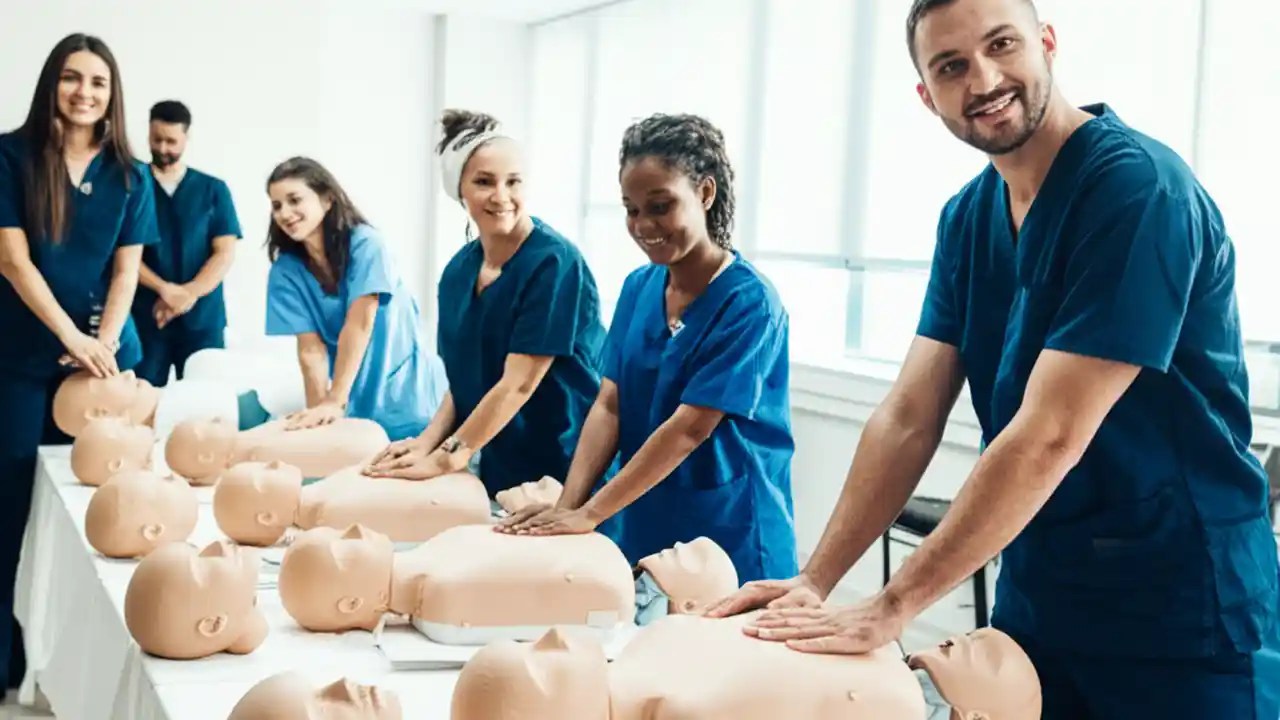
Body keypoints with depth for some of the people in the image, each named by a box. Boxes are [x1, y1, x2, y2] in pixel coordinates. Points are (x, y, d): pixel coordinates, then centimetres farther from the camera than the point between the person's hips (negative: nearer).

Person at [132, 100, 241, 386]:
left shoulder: (213, 190, 9)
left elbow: (225, 253, 2)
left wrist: (189, 293, -13)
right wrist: (164, 289, -17)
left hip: (202, 318, 1)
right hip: (144, 316, -1)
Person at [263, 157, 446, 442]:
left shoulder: (365, 244, -16)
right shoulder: (286, 271, -6)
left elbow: (359, 325, -23)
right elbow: (311, 348, -12)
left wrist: (335, 402, -30)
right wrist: (318, 409, -25)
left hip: (405, 396, -3)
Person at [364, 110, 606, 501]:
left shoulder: (554, 263, -17)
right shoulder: (458, 270, 3)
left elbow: (518, 384, -21)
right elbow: (467, 377, 11)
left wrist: (447, 457, -20)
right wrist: (429, 441, -4)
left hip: (561, 467, -6)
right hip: (495, 465, 6)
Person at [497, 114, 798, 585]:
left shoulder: (748, 302, -15)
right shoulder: (638, 288, 5)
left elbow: (689, 427, -20)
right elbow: (609, 406, 1)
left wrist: (589, 515, -22)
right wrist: (566, 506, -12)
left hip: (729, 540, -5)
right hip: (644, 529, 6)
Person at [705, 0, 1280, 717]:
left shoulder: (1138, 187, -21)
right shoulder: (966, 218, 3)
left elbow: (1049, 436, -26)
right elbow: (909, 418, 0)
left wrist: (890, 609, -24)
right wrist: (814, 582, -9)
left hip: (1181, 607, -6)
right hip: (1037, 594, 7)